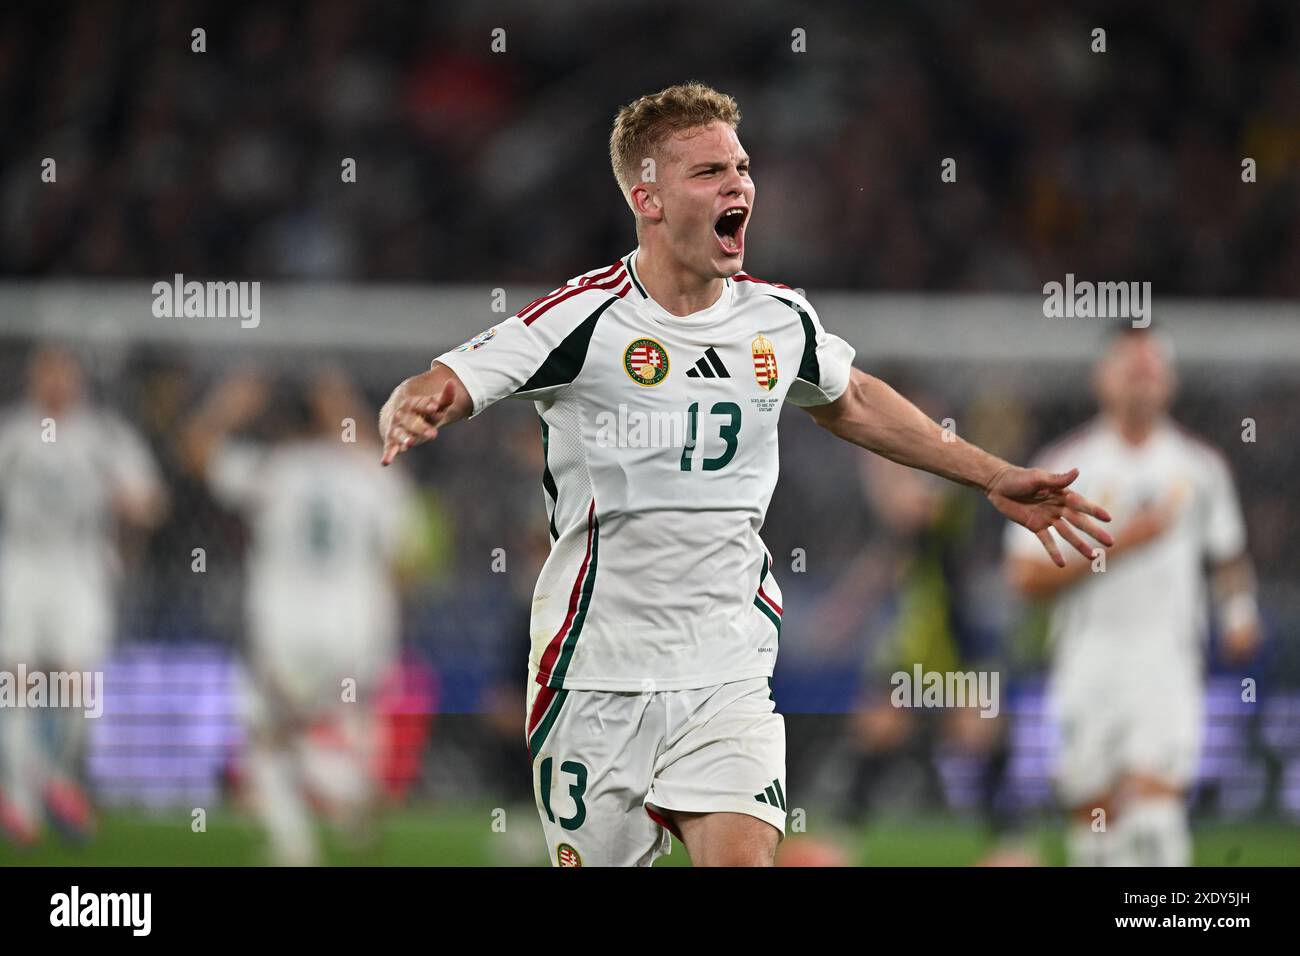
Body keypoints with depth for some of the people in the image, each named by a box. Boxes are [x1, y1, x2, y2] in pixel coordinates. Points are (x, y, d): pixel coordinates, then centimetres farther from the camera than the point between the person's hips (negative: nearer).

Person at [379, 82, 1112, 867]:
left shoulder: (779, 318, 4)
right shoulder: (586, 319, -11)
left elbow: (850, 403, 25)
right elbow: (436, 392, -15)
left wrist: (995, 480, 25)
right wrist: (410, 414, -40)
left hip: (729, 676, 3)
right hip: (596, 677, -3)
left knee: (742, 857, -20)